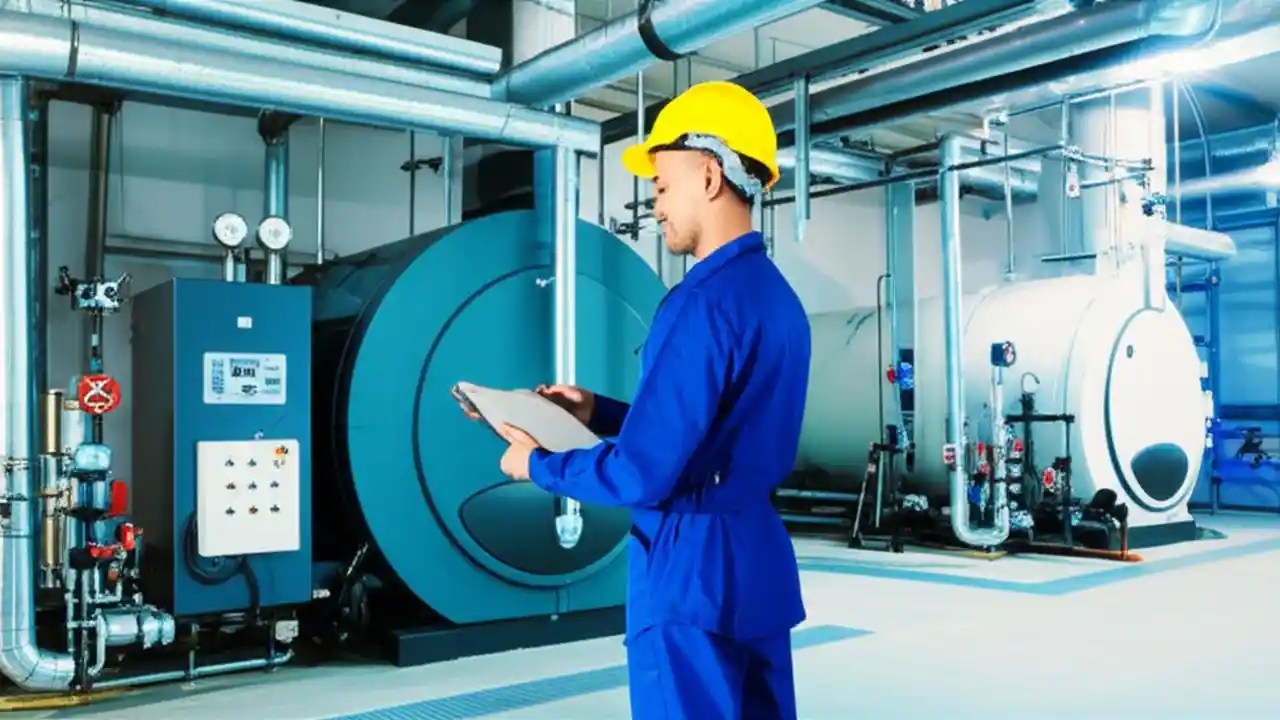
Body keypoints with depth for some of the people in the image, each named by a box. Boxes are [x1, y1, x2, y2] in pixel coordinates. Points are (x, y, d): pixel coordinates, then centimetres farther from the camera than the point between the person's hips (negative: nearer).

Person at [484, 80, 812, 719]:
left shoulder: (705, 301, -19)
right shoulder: (778, 297, 10)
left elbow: (642, 474, -22)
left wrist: (537, 463, -5)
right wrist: (600, 413, 16)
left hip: (692, 576, -9)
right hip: (759, 565, 9)